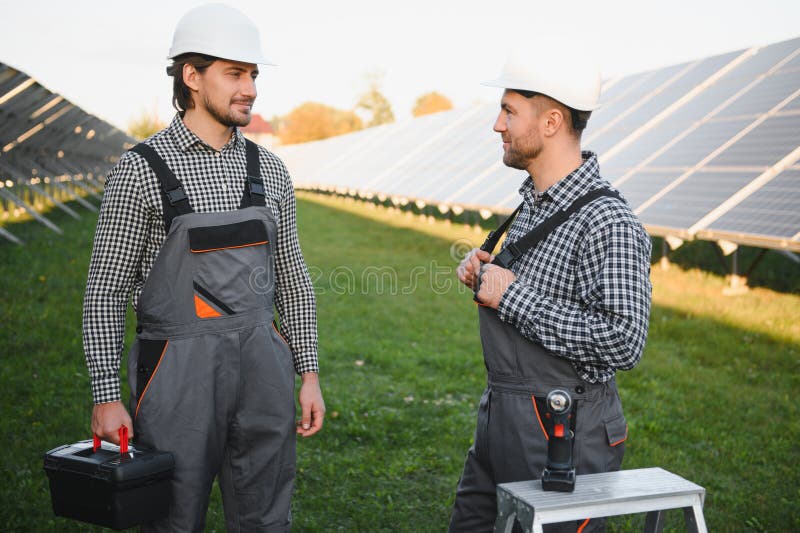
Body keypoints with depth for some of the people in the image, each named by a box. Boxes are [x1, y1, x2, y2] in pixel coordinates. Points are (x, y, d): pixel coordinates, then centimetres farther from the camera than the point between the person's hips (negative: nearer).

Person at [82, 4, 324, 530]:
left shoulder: (268, 171, 7)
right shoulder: (141, 170, -6)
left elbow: (292, 278, 12)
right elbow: (106, 290, -4)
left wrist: (309, 374, 8)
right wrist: (106, 396, -9)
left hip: (261, 369, 4)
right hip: (179, 373, -4)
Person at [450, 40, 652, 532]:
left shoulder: (608, 223, -22)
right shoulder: (535, 200, 7)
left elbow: (623, 343, -29)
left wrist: (513, 296, -23)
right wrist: (485, 272, 1)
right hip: (502, 418, 9)